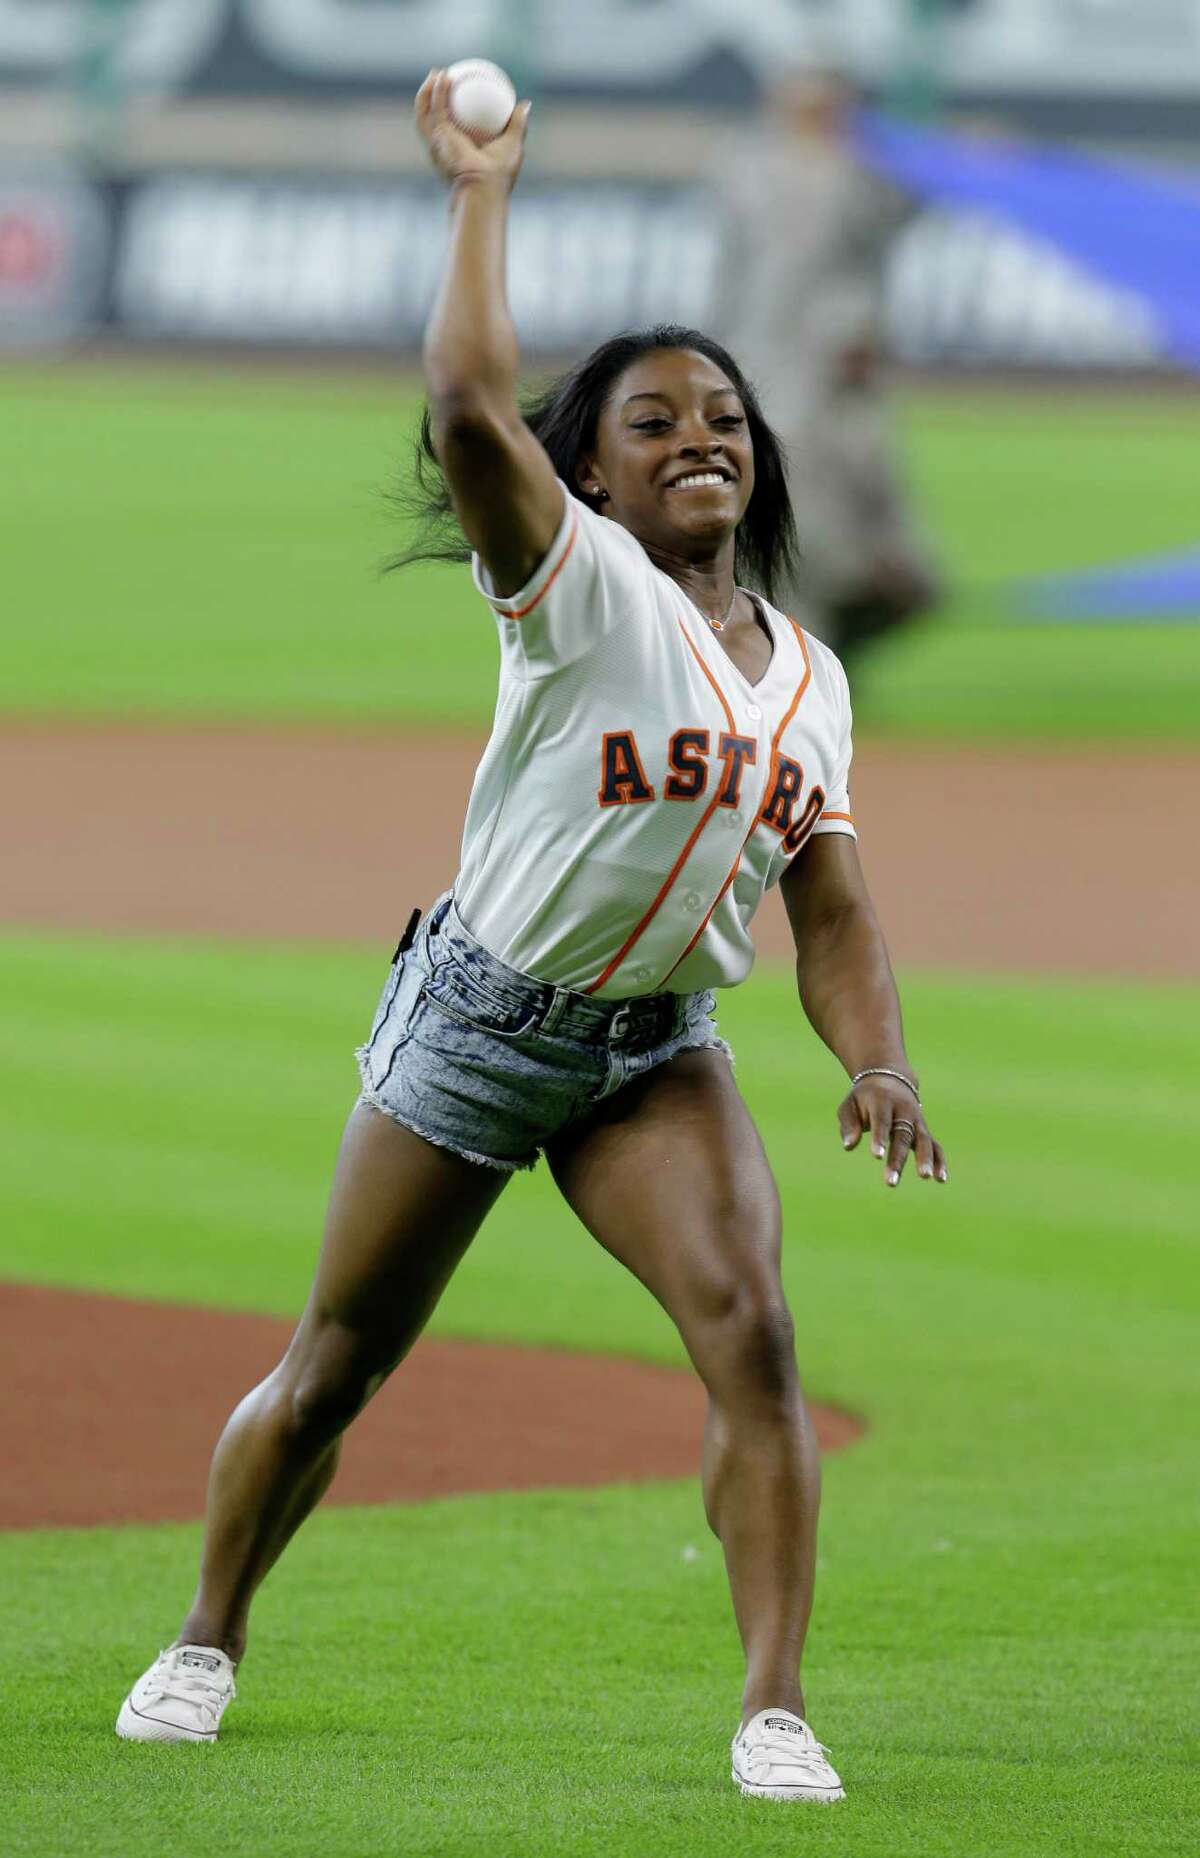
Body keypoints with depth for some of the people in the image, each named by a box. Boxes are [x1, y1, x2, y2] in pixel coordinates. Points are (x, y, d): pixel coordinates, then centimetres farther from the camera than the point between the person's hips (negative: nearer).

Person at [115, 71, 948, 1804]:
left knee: (751, 1330, -18)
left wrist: (877, 1062, -10)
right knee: (334, 1365, 6)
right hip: (480, 1015, -4)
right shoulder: (582, 586, -12)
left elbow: (829, 899, 7)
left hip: (659, 1052, 4)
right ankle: (208, 1642, 29)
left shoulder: (805, 671, 7)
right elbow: (469, 402, -29)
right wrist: (482, 193, -21)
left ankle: (776, 1712, -19)